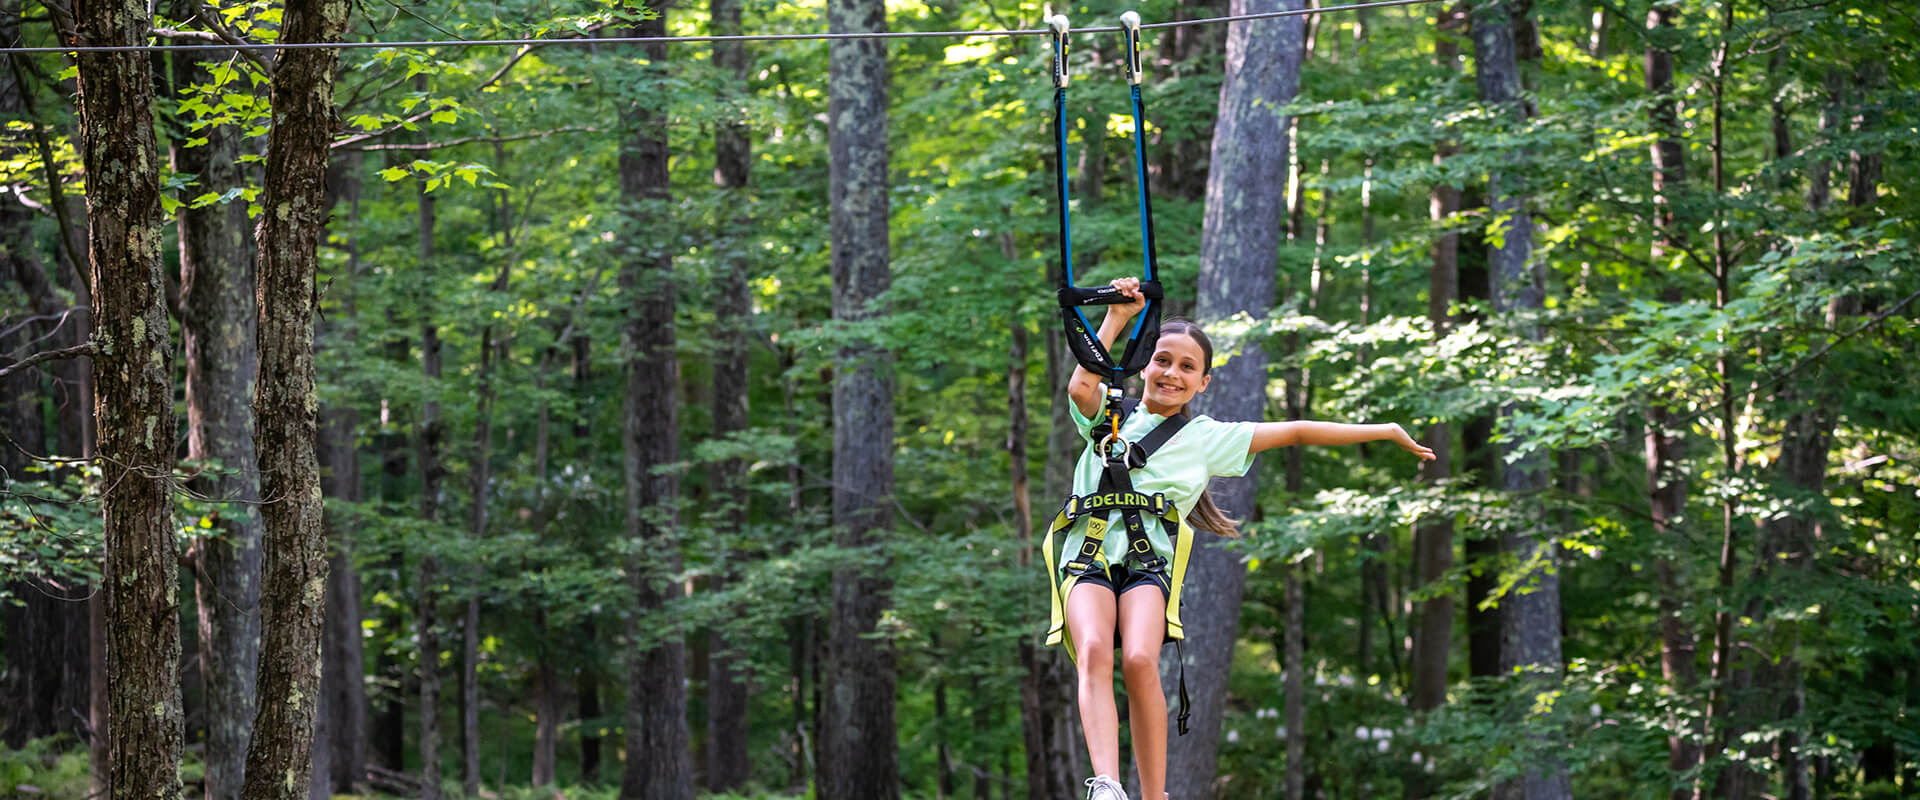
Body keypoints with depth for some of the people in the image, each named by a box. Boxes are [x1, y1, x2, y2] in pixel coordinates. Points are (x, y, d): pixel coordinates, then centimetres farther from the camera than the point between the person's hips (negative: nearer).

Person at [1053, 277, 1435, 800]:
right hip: (1089, 553, 0)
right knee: (1094, 650, -29)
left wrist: (1386, 431, 23)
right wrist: (1115, 319, -4)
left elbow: (1296, 432, 21)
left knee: (1140, 660, -28)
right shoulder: (1111, 414, 17)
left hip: (1149, 560, 0)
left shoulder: (1207, 438, 19)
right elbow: (1080, 388, -6)